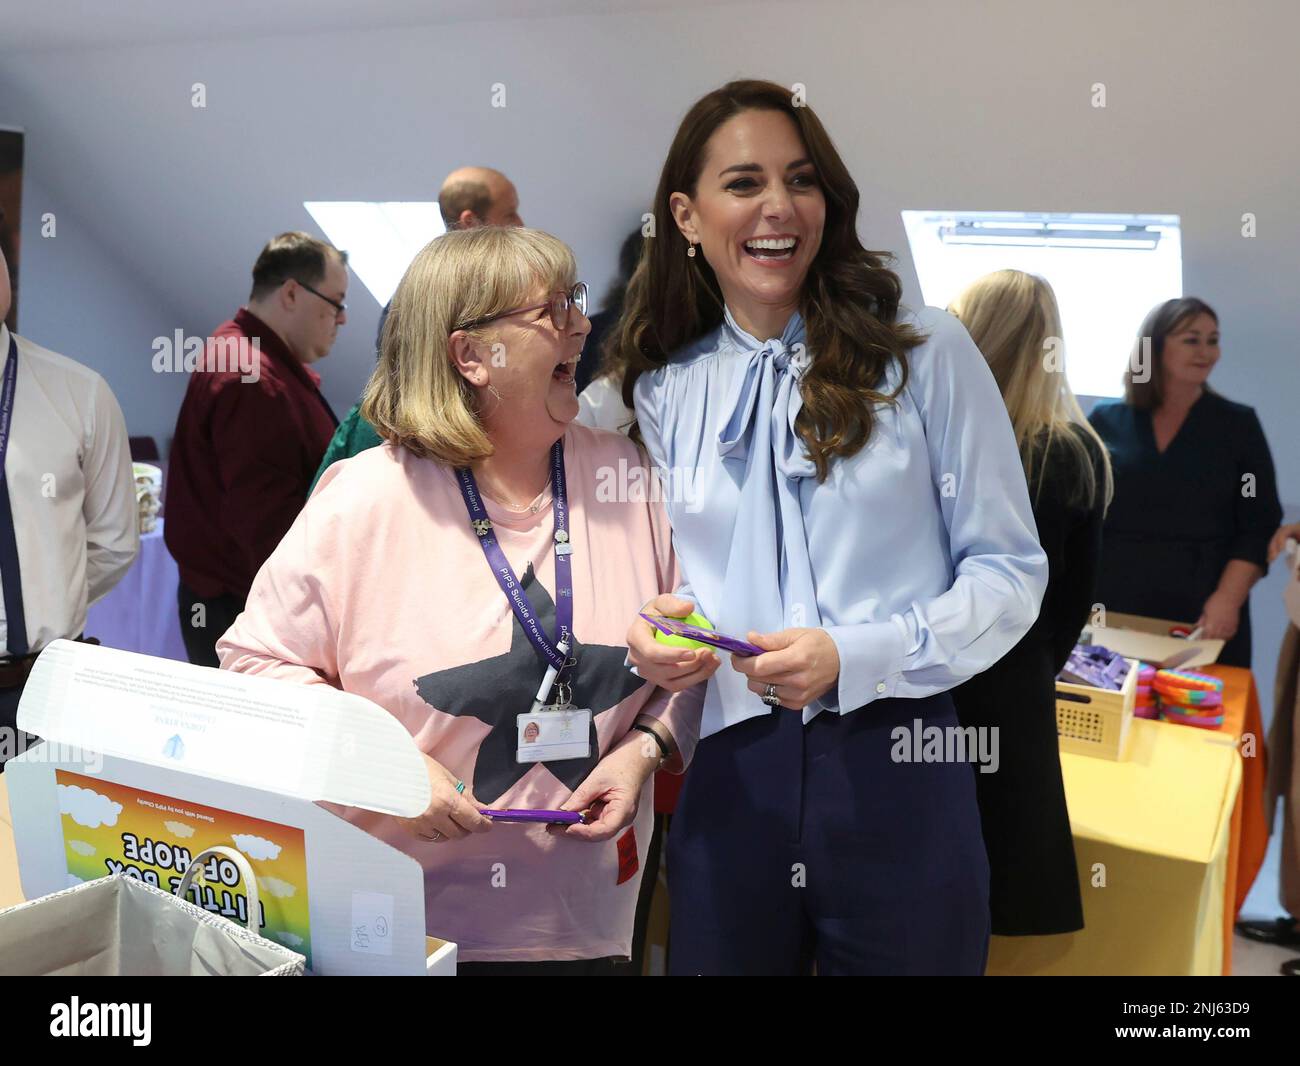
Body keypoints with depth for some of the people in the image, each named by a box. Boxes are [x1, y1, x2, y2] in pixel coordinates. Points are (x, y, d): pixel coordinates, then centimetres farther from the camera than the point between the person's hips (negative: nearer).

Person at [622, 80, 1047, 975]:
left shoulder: (928, 353, -3)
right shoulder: (664, 393, 9)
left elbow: (1010, 571, -3)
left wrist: (856, 656, -16)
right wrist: (655, 638, -5)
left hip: (895, 775, -2)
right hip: (729, 780, 3)